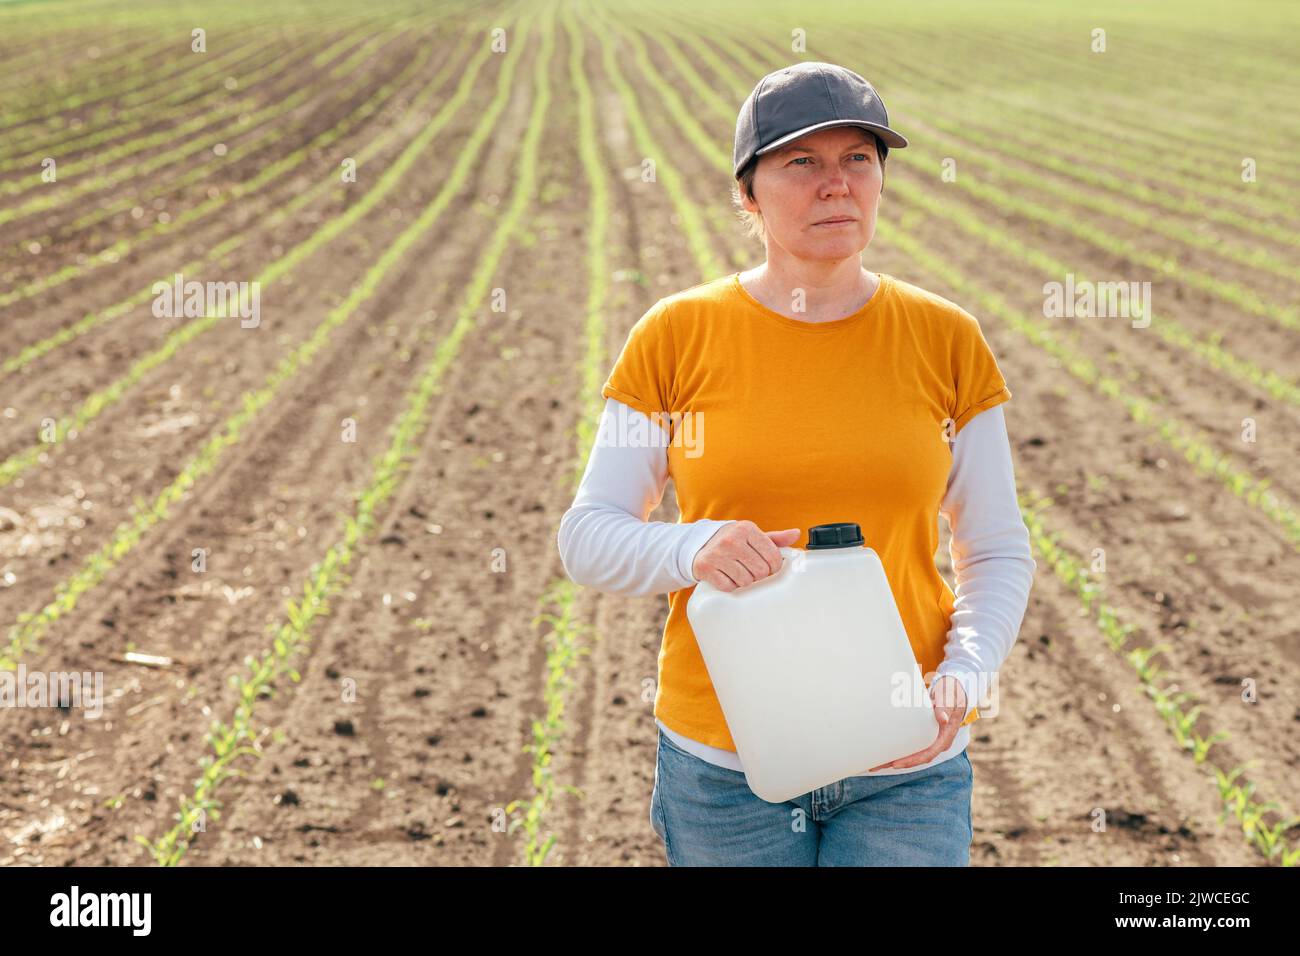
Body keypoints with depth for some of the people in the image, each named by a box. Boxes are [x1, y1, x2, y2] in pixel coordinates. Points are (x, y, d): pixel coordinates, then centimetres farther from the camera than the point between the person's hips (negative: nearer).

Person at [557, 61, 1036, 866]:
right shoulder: (676, 337, -3)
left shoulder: (947, 341, 0)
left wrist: (963, 676, -12)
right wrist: (691, 549, -21)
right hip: (725, 761, 0)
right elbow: (588, 539, -1)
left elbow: (998, 555, 5)